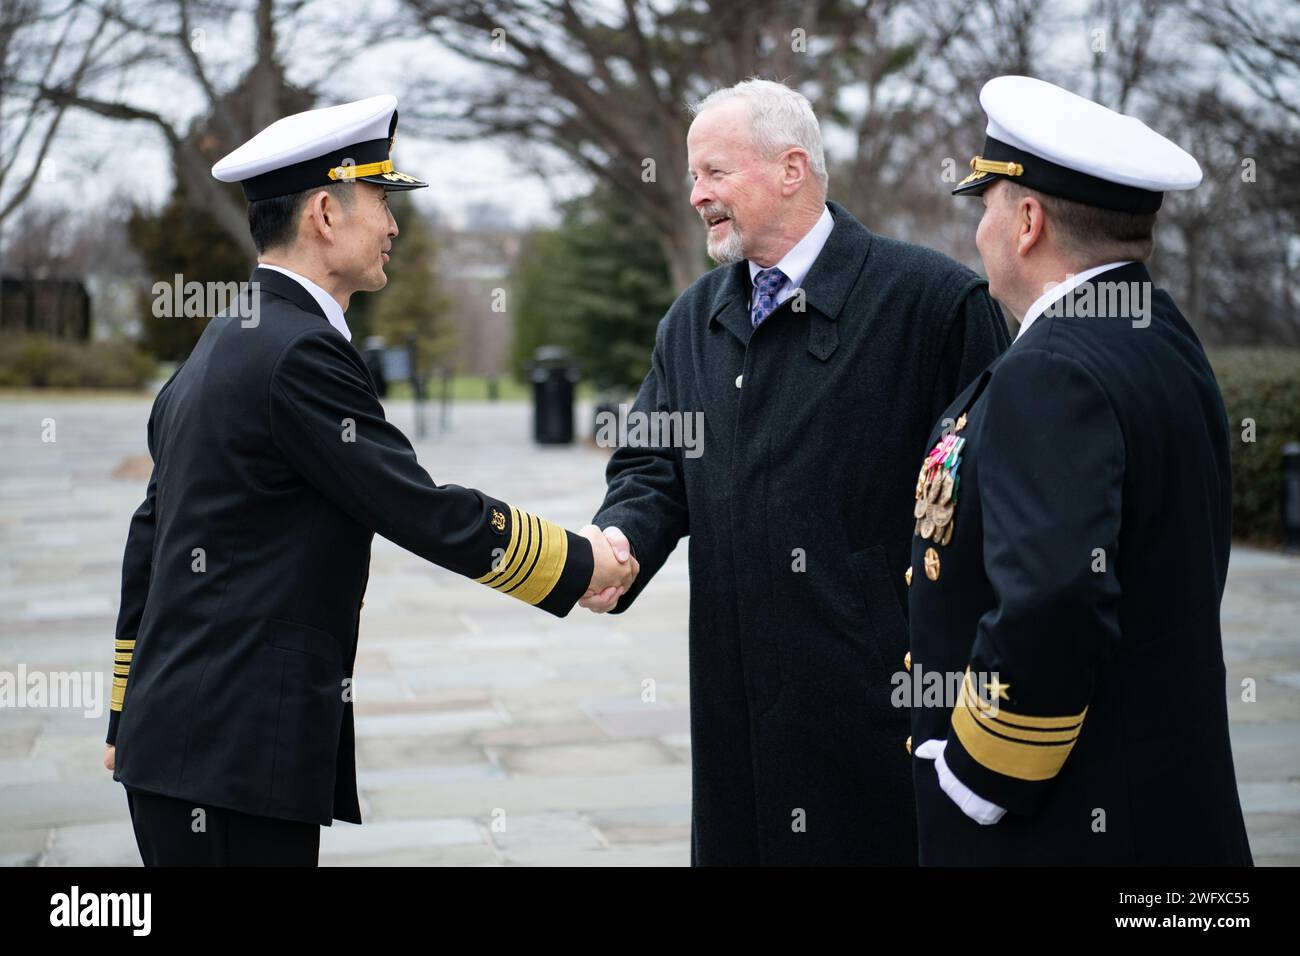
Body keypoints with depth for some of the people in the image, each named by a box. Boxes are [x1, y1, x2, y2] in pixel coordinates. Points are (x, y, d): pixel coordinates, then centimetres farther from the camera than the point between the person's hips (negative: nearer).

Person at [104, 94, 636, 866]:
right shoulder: (300, 352, -15)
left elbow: (150, 543, 20)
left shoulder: (221, 346, 16)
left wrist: (130, 718, 26)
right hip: (237, 751, -10)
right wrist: (580, 563, -2)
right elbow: (423, 512, -16)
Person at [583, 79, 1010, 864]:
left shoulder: (935, 299, -8)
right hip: (739, 700, 6)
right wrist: (622, 539, -9)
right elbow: (654, 467, 14)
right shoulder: (694, 320, 13)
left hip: (882, 695, -5)